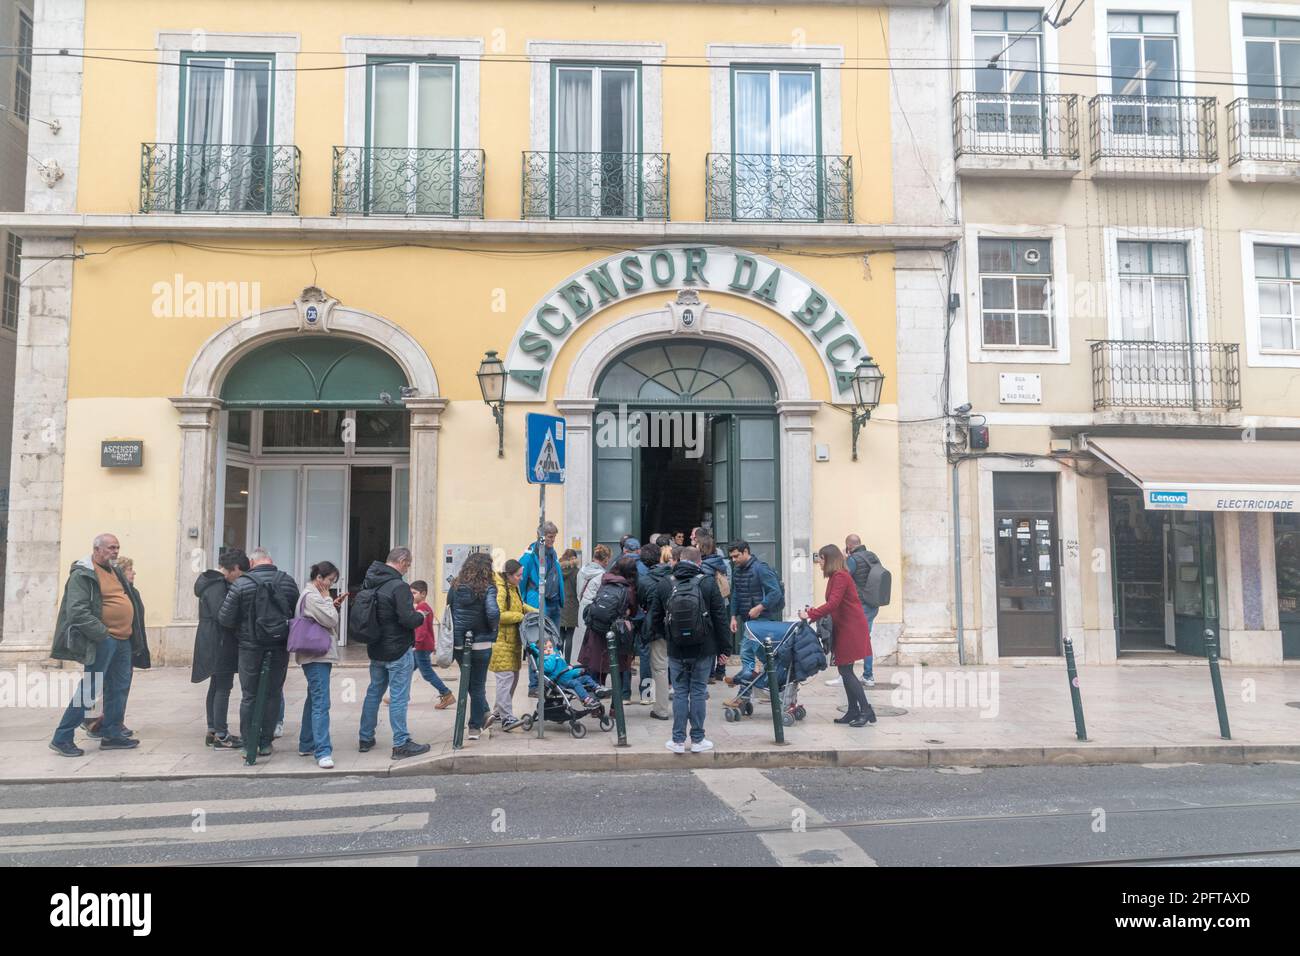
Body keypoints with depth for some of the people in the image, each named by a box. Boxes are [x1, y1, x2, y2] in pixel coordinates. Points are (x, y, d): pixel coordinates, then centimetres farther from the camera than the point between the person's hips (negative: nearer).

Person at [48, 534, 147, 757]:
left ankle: (112, 734, 21)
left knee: (120, 688, 12)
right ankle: (62, 738, 6)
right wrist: (103, 633, -21)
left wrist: (132, 633, 15)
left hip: (122, 640, 9)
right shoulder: (82, 574, -11)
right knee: (89, 690, -4)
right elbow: (77, 611, -19)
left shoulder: (114, 571, 16)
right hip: (102, 641, -9)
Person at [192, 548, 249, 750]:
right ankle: (221, 736, -2)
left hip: (212, 644, 11)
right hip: (221, 643, -11)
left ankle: (213, 731, 25)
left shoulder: (213, 581, 14)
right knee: (223, 688, -6)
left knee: (216, 686, 17)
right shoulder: (217, 586, -18)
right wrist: (242, 635, -15)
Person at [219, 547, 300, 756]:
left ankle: (249, 745, 14)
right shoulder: (287, 581, -1)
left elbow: (225, 618, -9)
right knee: (273, 694, 11)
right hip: (280, 647, 2)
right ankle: (265, 743, 15)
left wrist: (241, 625, 11)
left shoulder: (241, 584, -9)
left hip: (251, 647, -2)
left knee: (249, 696, 10)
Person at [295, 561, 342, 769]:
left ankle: (306, 745, 29)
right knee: (321, 703, -15)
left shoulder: (314, 594, 17)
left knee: (314, 700, 19)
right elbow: (331, 620, -16)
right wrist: (328, 599, -6)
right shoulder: (312, 596, -15)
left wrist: (333, 605, 7)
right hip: (317, 655, -11)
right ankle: (323, 752, -18)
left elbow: (325, 620, 20)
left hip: (317, 655, 11)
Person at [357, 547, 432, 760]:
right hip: (398, 650, -8)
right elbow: (407, 619, -27)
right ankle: (401, 744, 4)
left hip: (375, 649, 8)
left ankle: (365, 738, 29)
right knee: (398, 697, -1)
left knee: (374, 692, 20)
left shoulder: (369, 582, 4)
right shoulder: (399, 586, -21)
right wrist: (420, 616, -5)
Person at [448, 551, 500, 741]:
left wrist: (455, 629, 9)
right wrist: (493, 628, -8)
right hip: (481, 644, -3)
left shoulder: (455, 587, 0)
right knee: (477, 685, 10)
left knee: (470, 682, 24)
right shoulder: (487, 589, -14)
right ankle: (475, 727, 15)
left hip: (458, 643, 3)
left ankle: (484, 713, 24)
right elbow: (493, 612, -26)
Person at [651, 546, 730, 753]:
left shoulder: (664, 585, -1)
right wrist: (723, 648, 3)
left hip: (675, 650, 1)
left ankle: (678, 740, 11)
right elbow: (720, 618, -5)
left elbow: (655, 619, 5)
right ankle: (697, 739, 13)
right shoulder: (708, 583, -6)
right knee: (698, 692, 7)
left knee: (680, 693, 8)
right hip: (703, 650, -1)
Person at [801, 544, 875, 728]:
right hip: (844, 628, 10)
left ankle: (866, 710, -6)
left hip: (852, 629, -10)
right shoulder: (836, 577, 15)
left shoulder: (840, 576, -15)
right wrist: (815, 612, 9)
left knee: (846, 671, -9)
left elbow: (833, 604, -23)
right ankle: (853, 711, 15)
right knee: (845, 670, 10)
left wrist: (810, 614, -20)